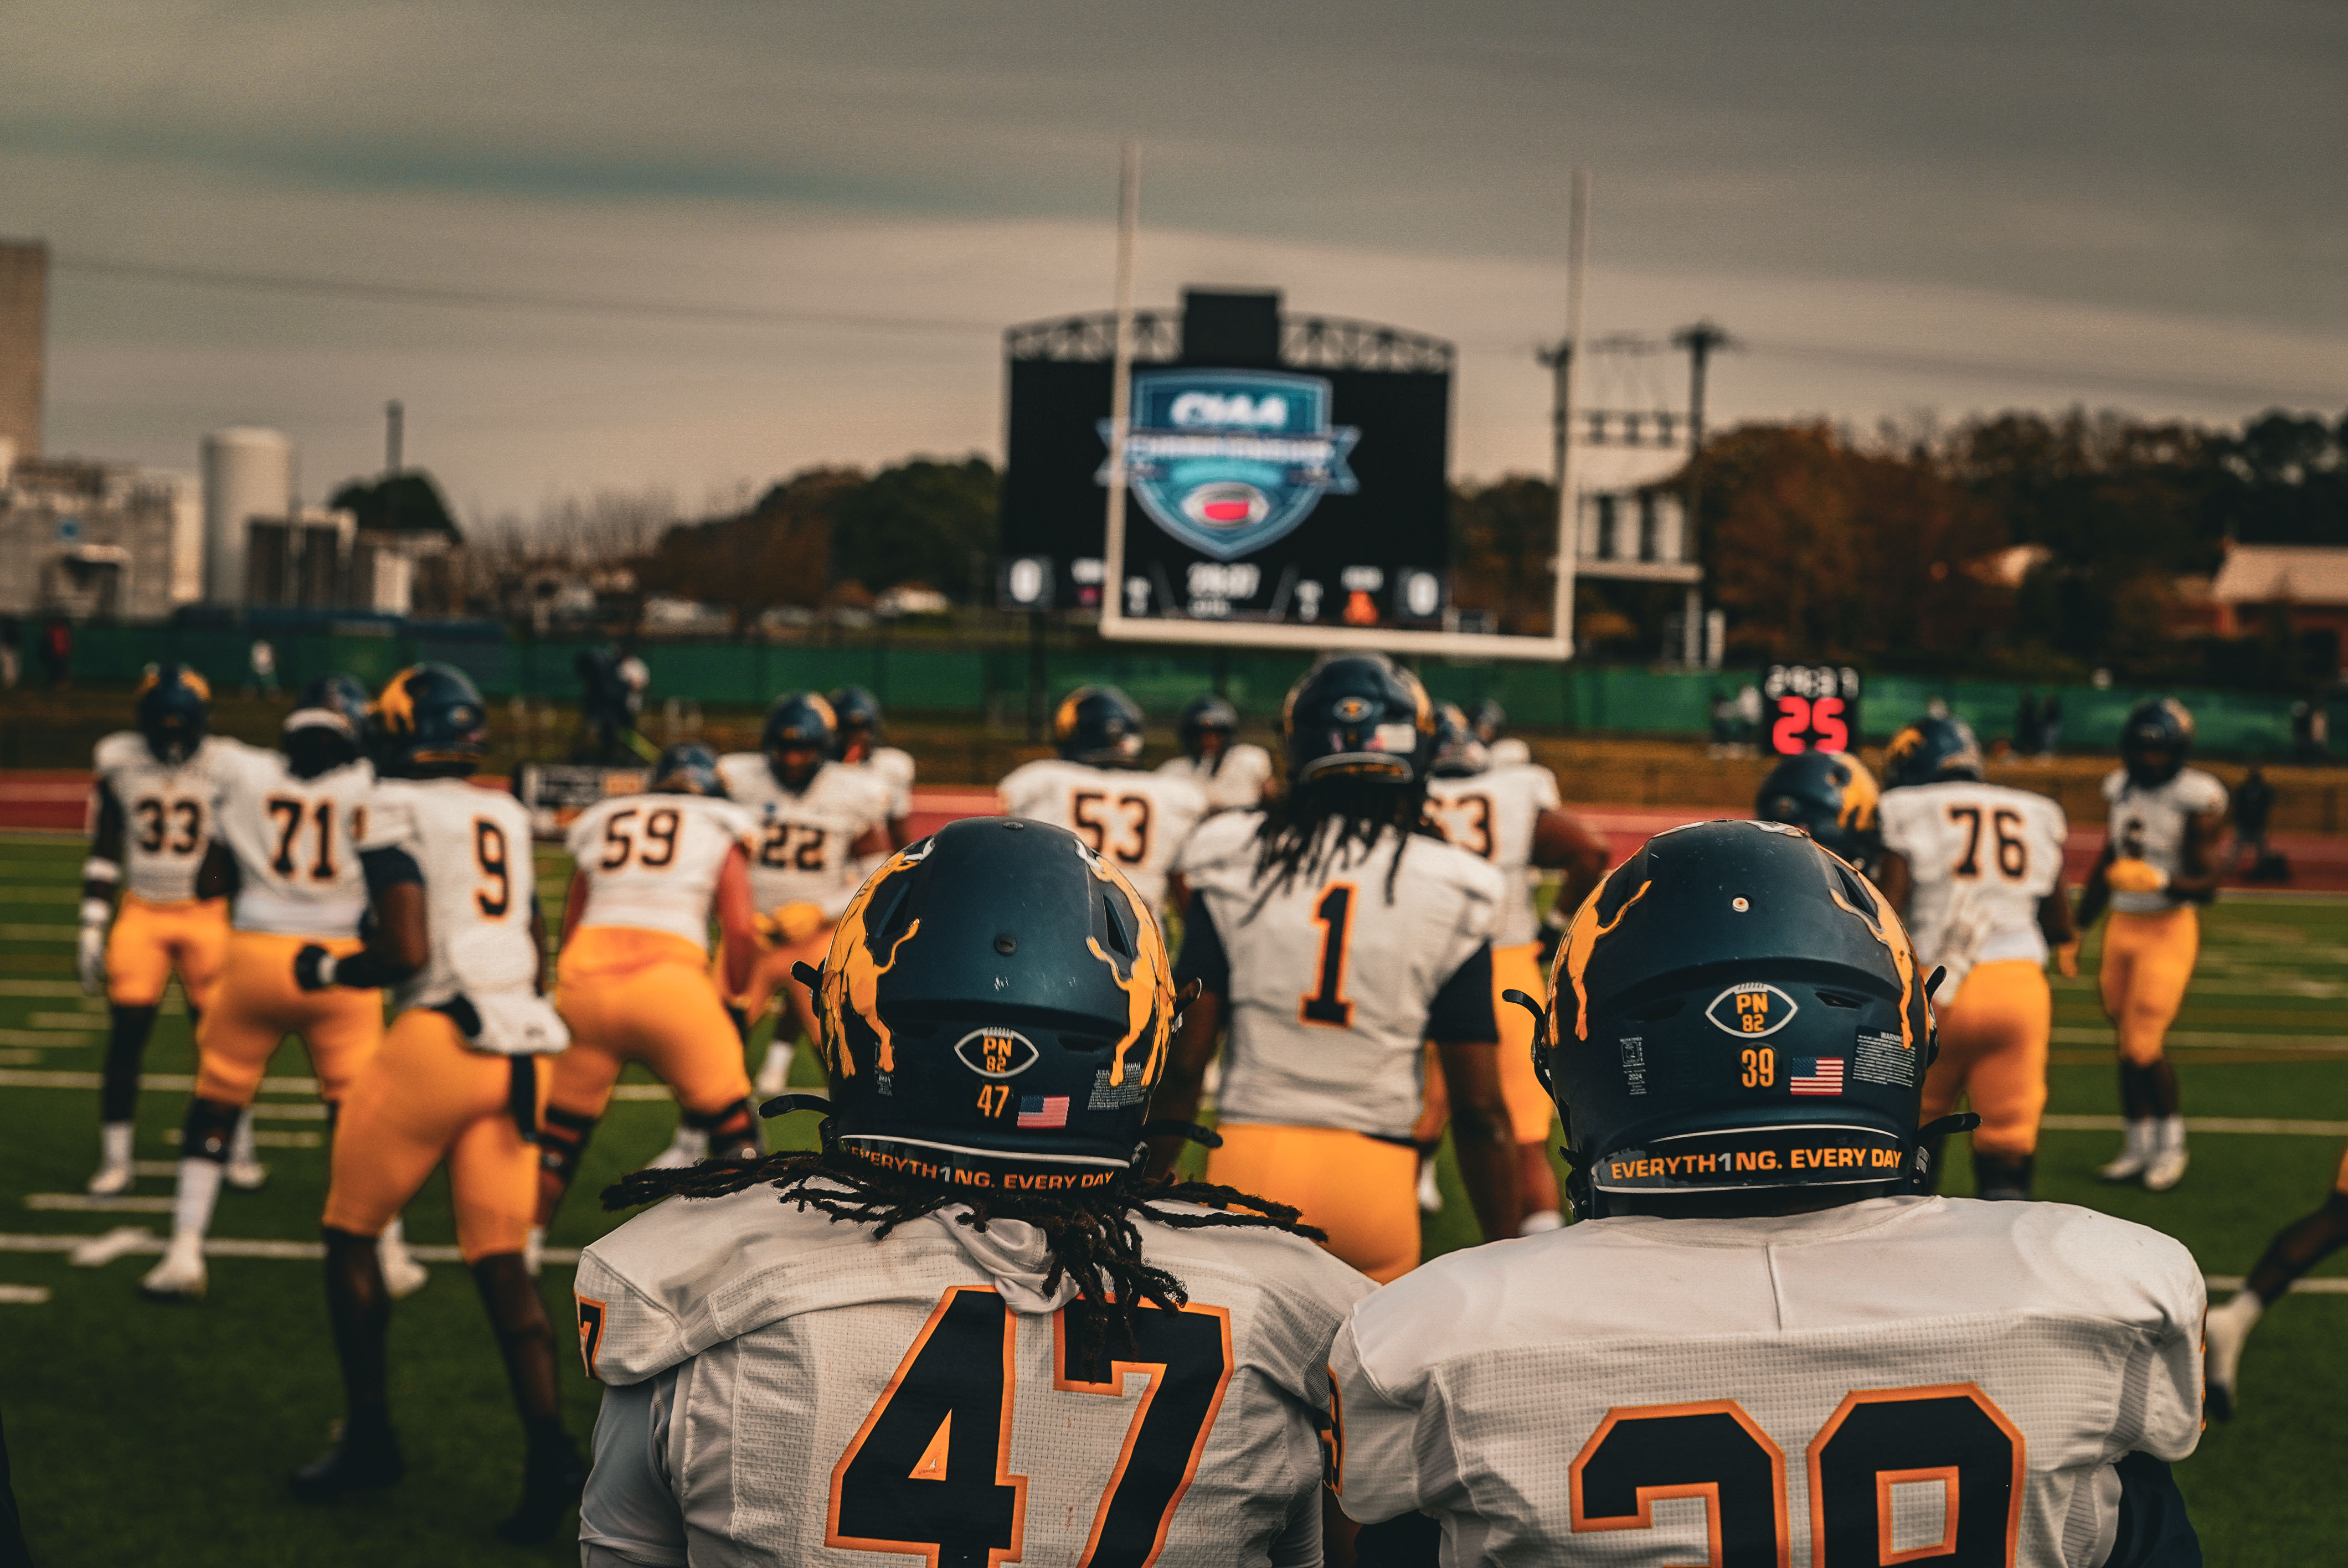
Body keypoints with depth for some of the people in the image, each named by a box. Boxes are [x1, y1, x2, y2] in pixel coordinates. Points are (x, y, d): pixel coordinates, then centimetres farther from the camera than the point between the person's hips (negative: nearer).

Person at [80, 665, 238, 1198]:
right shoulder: (118, 760, -2)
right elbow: (104, 854, 5)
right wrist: (93, 928, 1)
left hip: (207, 914, -1)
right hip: (141, 914, 1)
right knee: (125, 1041, -4)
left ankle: (239, 1151, 17)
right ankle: (115, 1163, 6)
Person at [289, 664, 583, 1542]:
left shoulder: (398, 812, -6)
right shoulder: (506, 817, 17)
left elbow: (406, 951, -14)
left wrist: (327, 970, 3)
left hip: (439, 1038, -7)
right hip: (521, 1045, 7)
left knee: (351, 1235, 12)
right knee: (499, 1260, 6)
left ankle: (370, 1437, 16)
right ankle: (549, 1451, -7)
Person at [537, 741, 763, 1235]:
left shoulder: (599, 824, 24)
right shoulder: (722, 834, 15)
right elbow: (740, 928, 4)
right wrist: (733, 998, 17)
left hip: (585, 974, 3)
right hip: (669, 981, -3)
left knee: (562, 1127, 18)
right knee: (730, 1122, 11)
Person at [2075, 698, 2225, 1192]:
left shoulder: (2195, 800, -12)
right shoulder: (2123, 789, 7)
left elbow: (2206, 886, -13)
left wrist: (2162, 881, -32)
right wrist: (2075, 930, 18)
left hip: (2167, 930, -6)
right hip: (2122, 925, 6)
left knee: (2143, 1047, -10)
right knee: (2127, 1044, 8)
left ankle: (2171, 1142, 10)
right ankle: (2139, 1147, 20)